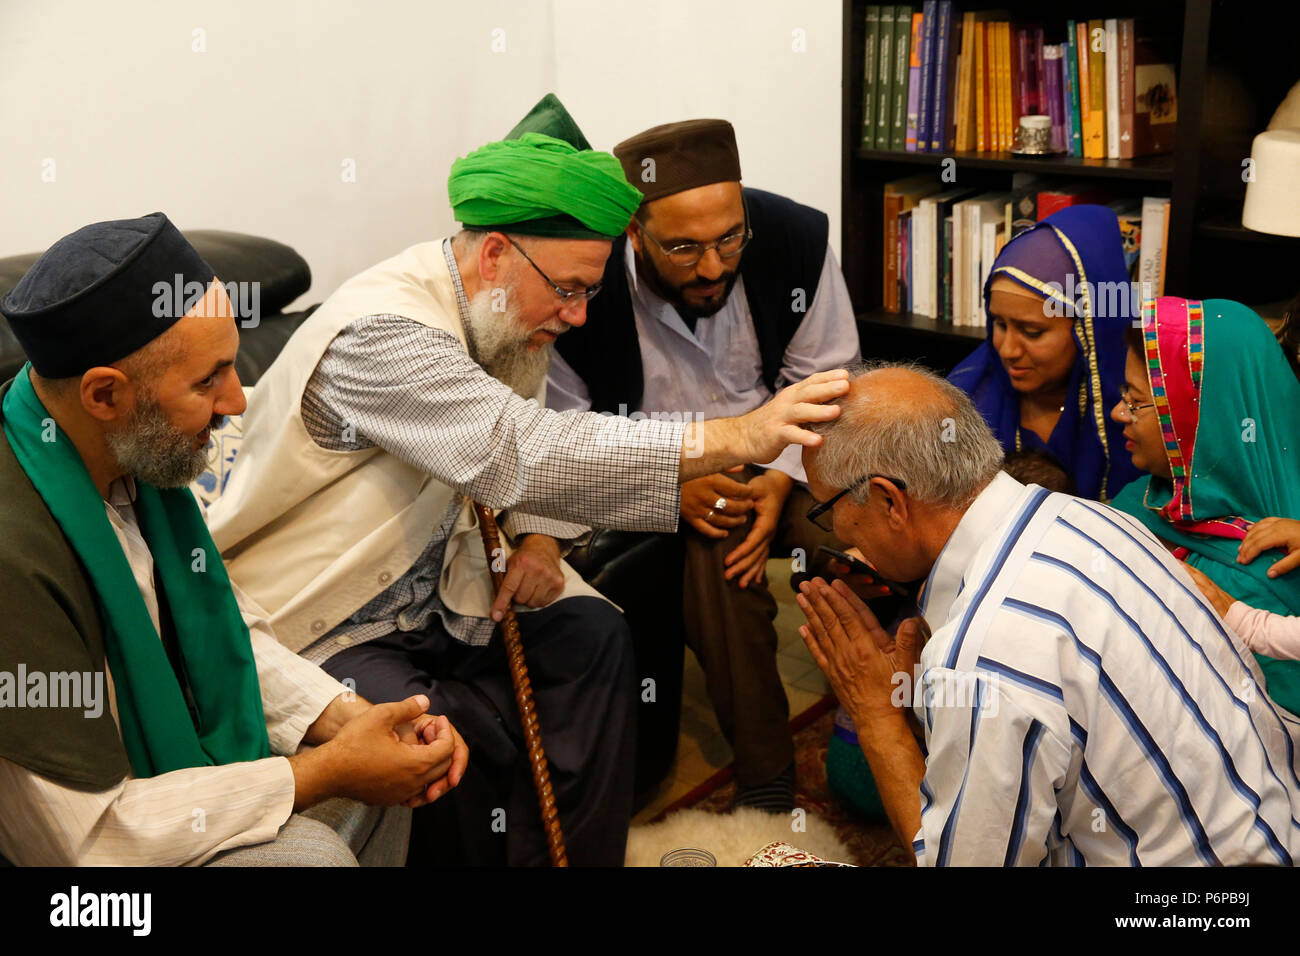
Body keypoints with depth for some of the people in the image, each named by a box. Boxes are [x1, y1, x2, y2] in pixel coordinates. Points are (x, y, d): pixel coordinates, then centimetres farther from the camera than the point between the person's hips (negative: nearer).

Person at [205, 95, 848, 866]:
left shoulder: (511, 315, 2)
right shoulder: (381, 332, -29)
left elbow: (536, 449, 15)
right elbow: (520, 453, -41)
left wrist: (539, 537, -9)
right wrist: (736, 439, -46)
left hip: (431, 585, 8)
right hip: (318, 625, -8)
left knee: (592, 635, -8)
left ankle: (575, 854, 4)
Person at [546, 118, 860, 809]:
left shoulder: (795, 239, -13)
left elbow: (825, 382, -2)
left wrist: (782, 481, -16)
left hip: (780, 458, 2)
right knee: (715, 552, -32)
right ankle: (764, 781, -14)